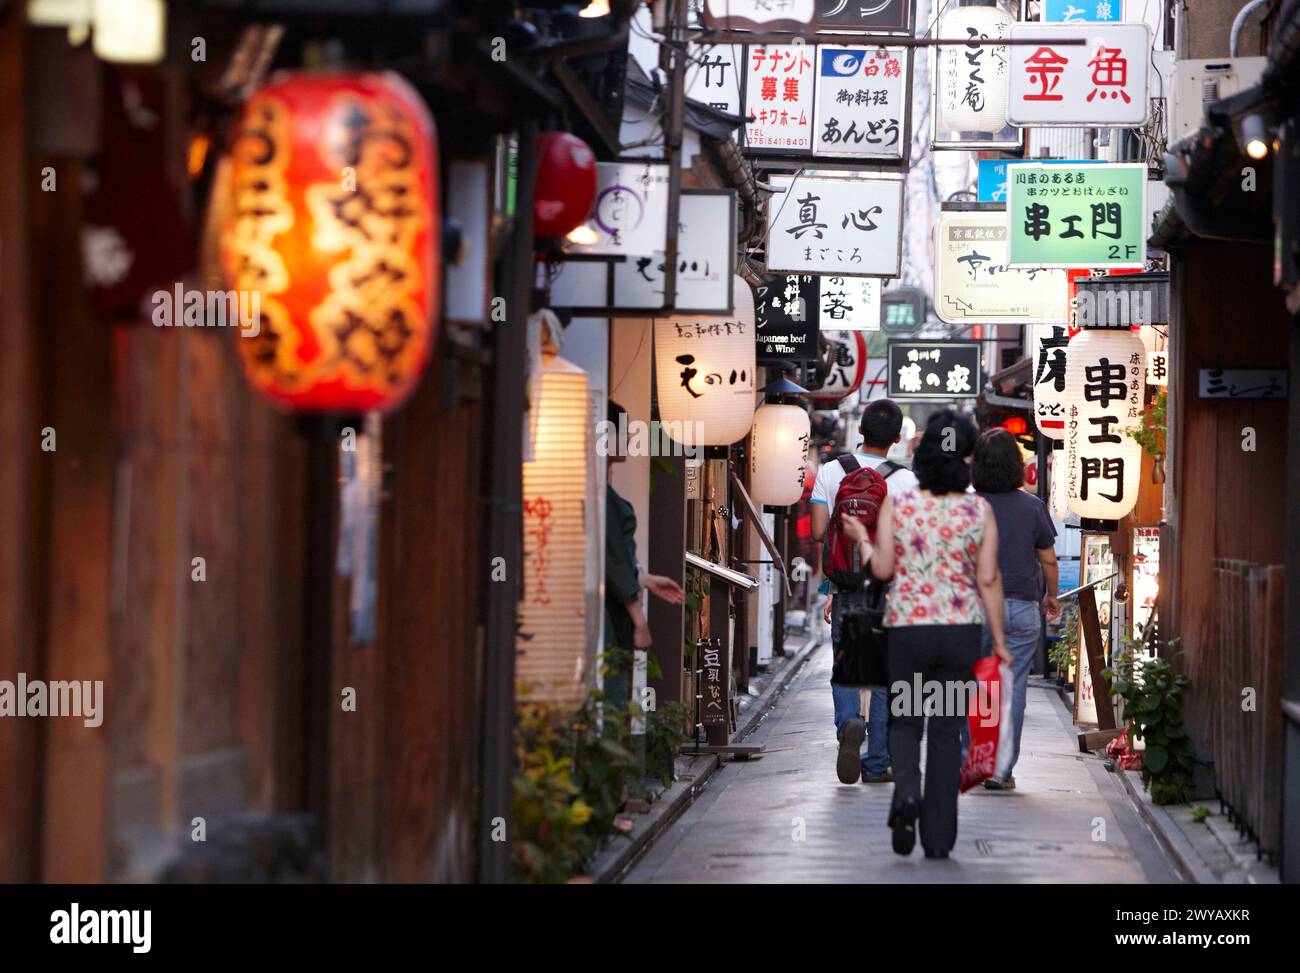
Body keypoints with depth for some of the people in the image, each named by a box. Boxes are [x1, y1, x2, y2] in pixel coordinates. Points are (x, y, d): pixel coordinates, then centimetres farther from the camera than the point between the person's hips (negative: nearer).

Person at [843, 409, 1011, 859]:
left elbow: (883, 569, -6)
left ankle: (906, 792, -16)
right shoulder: (979, 510, -4)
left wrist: (861, 539, 13)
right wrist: (999, 640, 3)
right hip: (961, 631, 1)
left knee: (905, 722, 14)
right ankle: (939, 837, 10)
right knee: (947, 732, 10)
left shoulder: (896, 505, -5)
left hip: (906, 627, -1)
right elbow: (988, 579, -4)